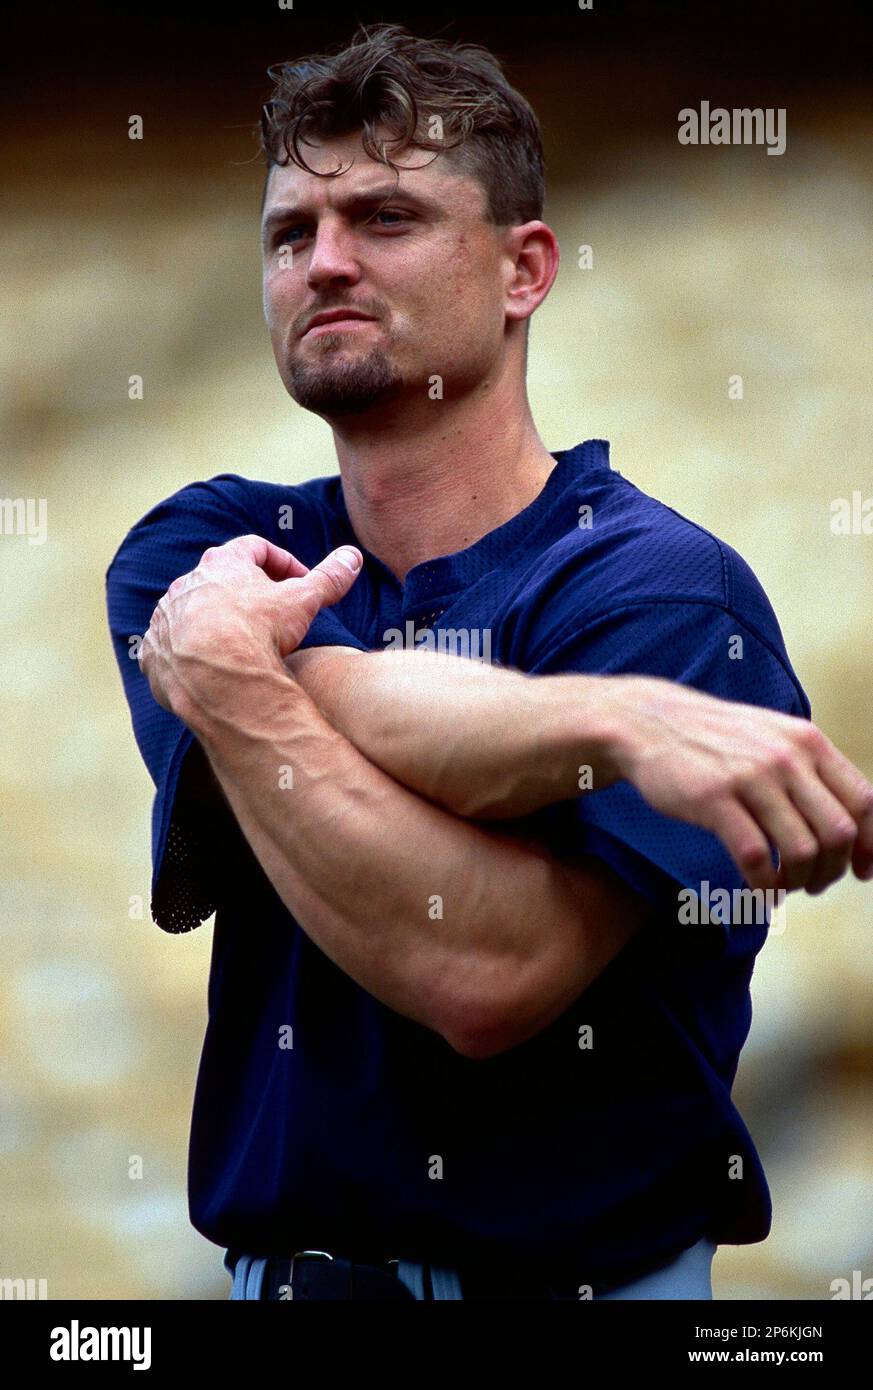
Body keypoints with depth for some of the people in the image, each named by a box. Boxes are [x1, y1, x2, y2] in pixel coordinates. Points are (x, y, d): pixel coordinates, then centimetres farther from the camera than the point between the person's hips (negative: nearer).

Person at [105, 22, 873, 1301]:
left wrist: (229, 677, -19)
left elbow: (488, 974, -23)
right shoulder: (198, 551, 2)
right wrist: (625, 721, -31)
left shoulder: (655, 585, -13)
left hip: (571, 1269, -4)